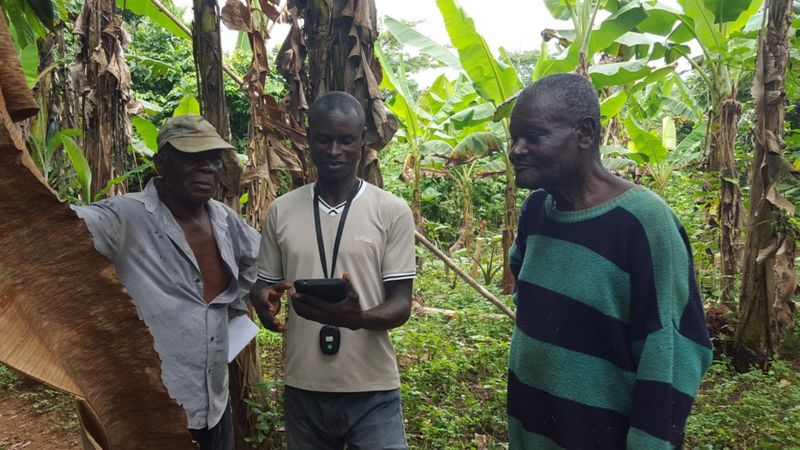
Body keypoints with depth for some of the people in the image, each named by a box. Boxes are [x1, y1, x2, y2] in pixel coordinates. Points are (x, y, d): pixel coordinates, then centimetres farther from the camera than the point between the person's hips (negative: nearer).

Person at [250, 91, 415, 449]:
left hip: (372, 392, -2)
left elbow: (400, 305, -7)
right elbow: (265, 284, 11)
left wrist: (357, 317, -27)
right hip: (303, 389, 3)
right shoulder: (280, 211, 3)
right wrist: (264, 300, -12)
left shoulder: (392, 212, -5)